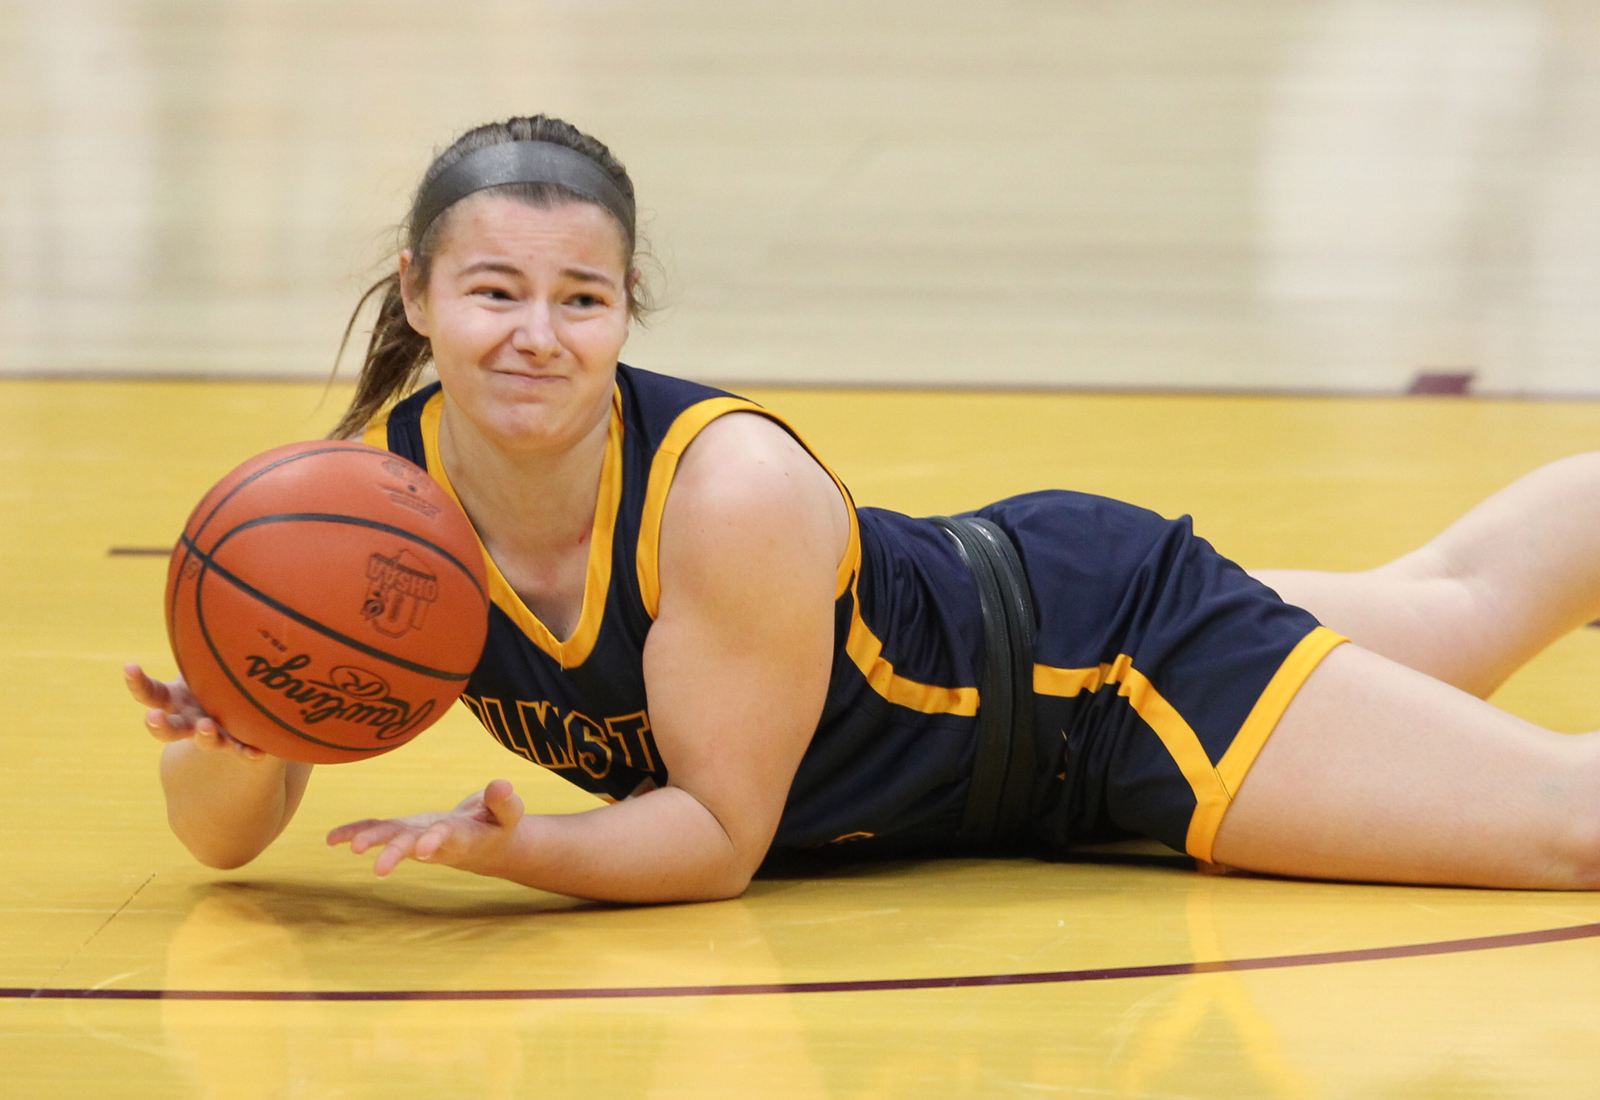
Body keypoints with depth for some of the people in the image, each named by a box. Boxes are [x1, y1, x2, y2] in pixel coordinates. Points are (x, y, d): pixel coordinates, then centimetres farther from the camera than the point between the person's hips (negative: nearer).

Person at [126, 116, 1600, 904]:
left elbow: (720, 836, -29)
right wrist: (233, 745, -39)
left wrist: (504, 843, -45)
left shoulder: (733, 489, -38)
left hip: (1093, 667, -6)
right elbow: (228, 840, -18)